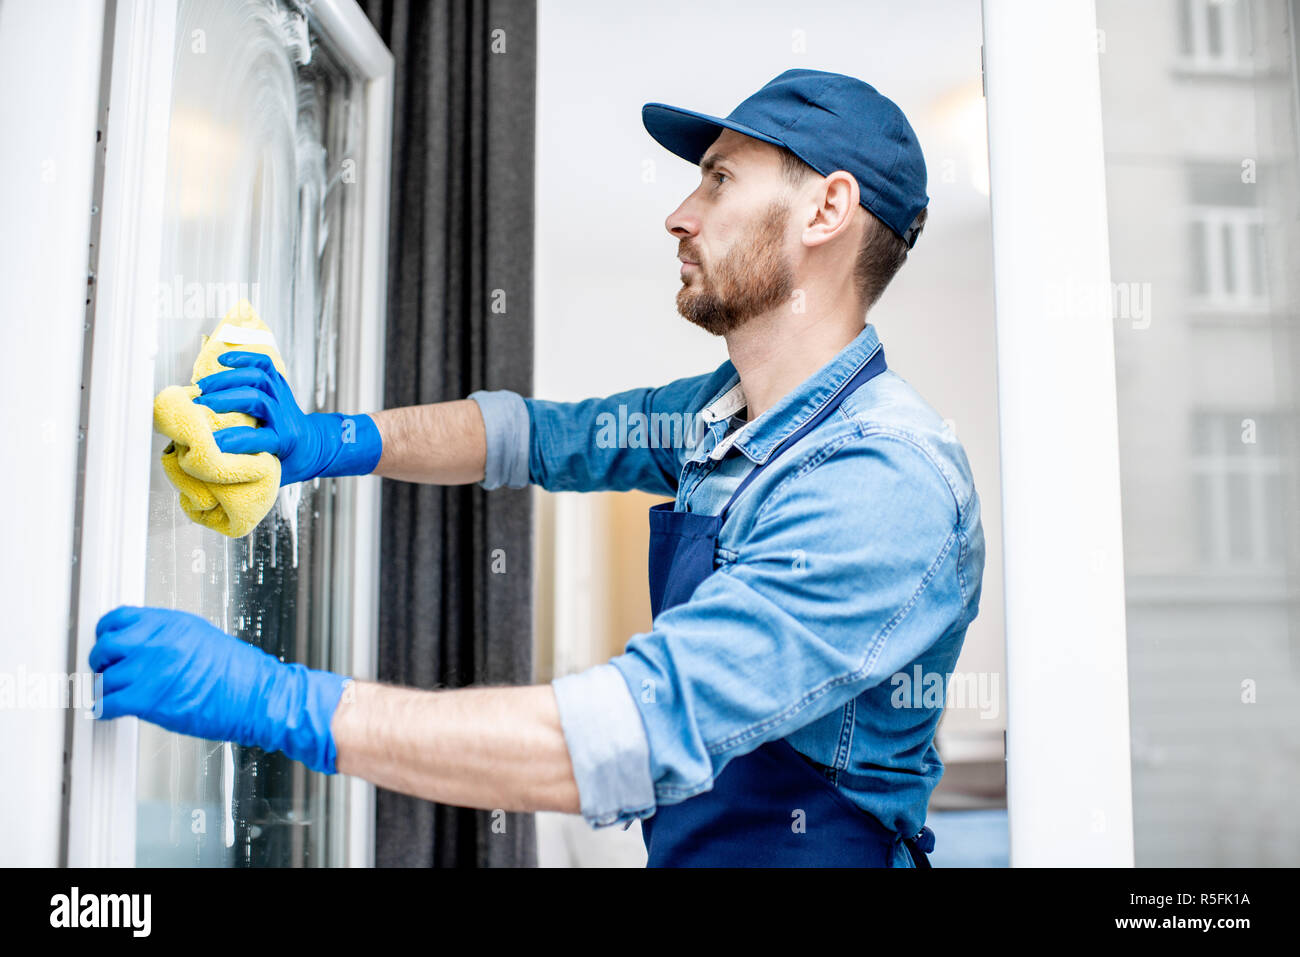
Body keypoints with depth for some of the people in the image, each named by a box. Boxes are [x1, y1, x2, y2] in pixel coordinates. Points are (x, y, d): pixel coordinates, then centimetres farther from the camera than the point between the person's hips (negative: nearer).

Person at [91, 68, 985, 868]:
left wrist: (280, 699, -30)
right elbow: (541, 435, 15)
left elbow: (644, 732, -31)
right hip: (678, 843, 7)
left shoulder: (890, 488, -25)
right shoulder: (723, 410, 3)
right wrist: (334, 440, -1)